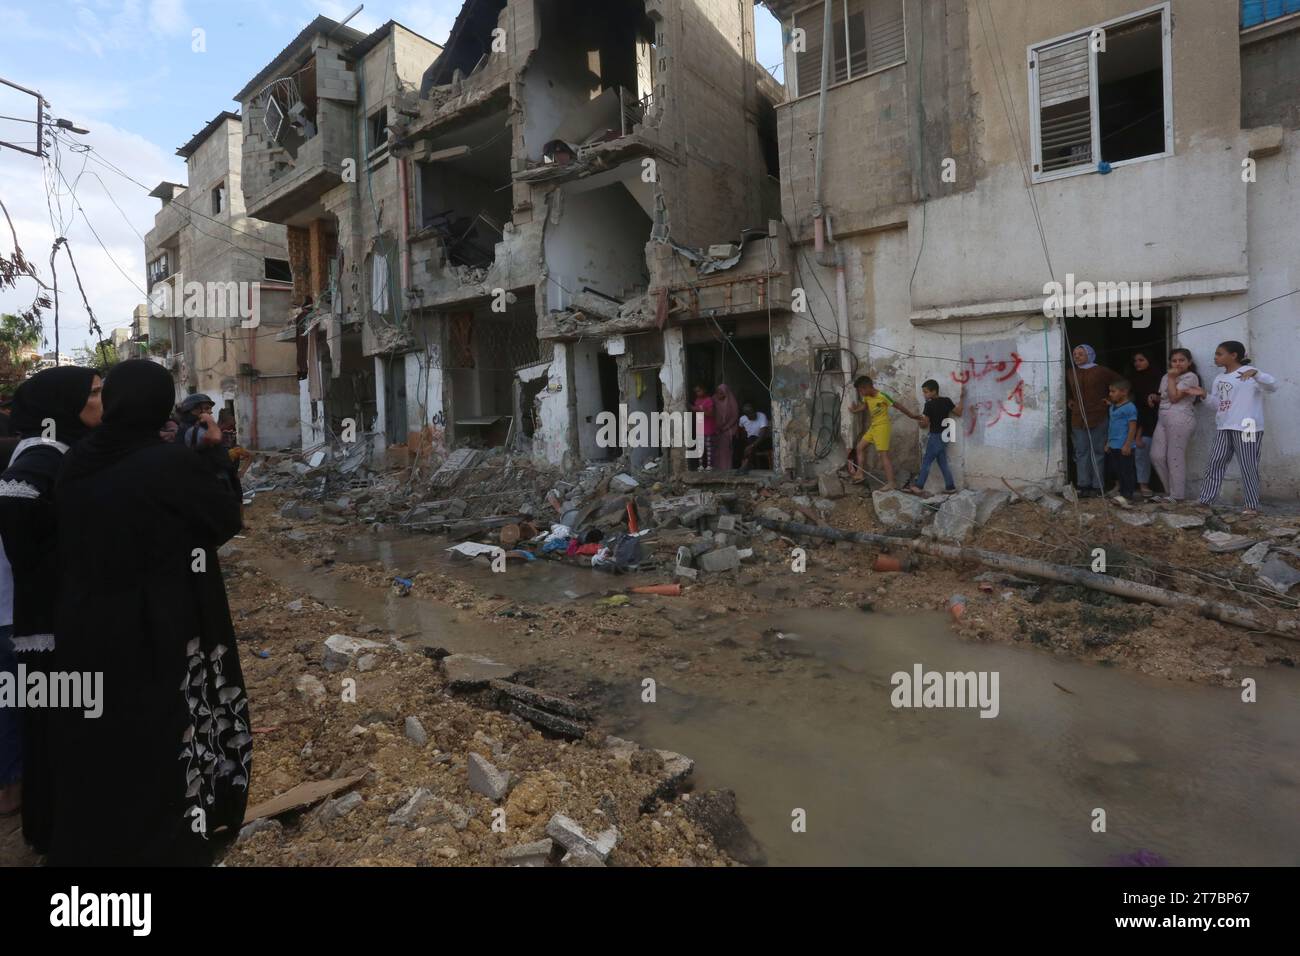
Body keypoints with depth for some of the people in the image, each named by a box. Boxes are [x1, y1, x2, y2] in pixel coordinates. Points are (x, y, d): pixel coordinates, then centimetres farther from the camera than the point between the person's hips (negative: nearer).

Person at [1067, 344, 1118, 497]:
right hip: (1078, 418, 3)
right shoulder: (1071, 373, 10)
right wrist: (1068, 400, 15)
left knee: (1098, 452, 1)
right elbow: (1066, 389, 29)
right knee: (1081, 452, 2)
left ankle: (1097, 485, 5)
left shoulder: (1101, 371, -1)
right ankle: (1083, 485, 4)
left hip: (1098, 417, -3)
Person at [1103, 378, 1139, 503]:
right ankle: (1123, 491, 23)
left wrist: (1127, 444, -19)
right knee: (1117, 470, 14)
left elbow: (1132, 427, -16)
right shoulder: (1113, 407, 14)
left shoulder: (1129, 407, -13)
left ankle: (1127, 495, -1)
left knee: (1126, 470, -4)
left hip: (1124, 447, -9)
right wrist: (1108, 443, 20)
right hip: (1114, 446, 9)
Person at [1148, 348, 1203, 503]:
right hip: (1163, 419, 8)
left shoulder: (1190, 377, -3)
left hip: (1180, 420, -8)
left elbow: (1174, 397, -13)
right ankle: (1170, 491, 14)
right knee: (1157, 456, 3)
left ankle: (1177, 494, -1)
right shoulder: (1166, 378, 20)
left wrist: (1172, 378, -5)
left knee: (1175, 457, -8)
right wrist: (1155, 398, 9)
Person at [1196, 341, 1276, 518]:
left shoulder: (1249, 373, -9)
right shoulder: (1220, 378, 15)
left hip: (1246, 429, -7)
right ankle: (1205, 501, 9)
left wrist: (1255, 373, -39)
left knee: (1248, 468, -1)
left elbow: (1273, 385, -24)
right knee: (1214, 464, 5)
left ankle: (1253, 507, 7)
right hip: (1223, 429, 7)